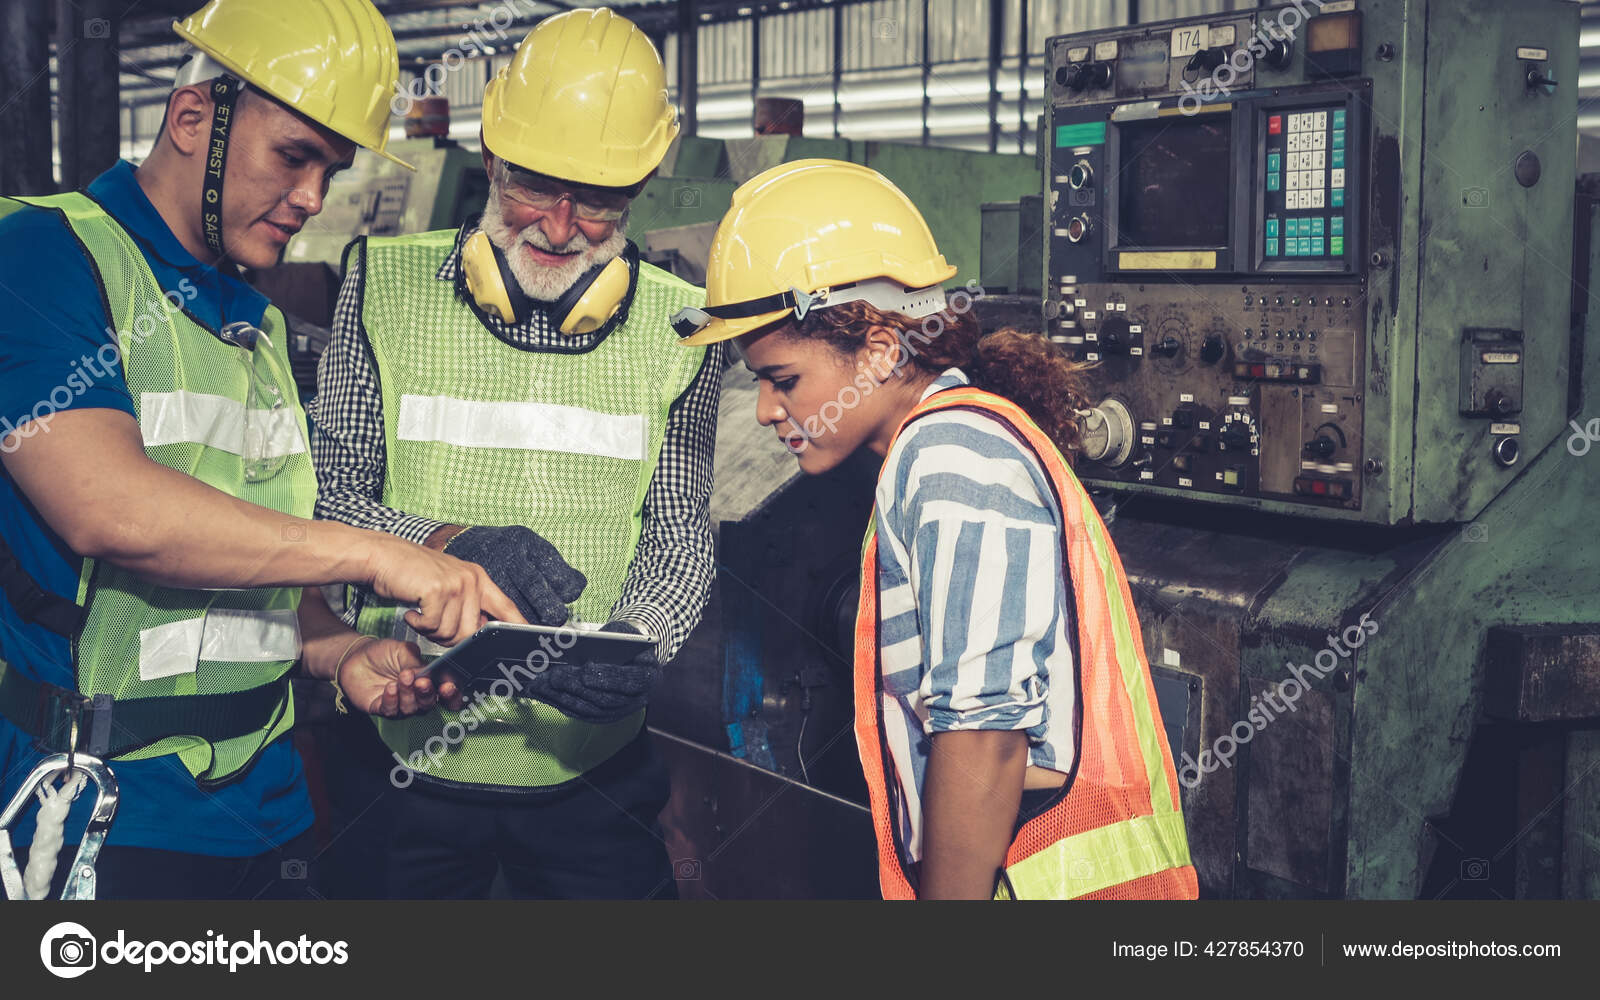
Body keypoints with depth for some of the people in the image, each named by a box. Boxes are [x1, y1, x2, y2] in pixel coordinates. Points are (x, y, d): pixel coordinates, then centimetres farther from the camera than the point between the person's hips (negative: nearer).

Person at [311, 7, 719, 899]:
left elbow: (682, 534, 0)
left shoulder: (680, 325, 1)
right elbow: (328, 493, -3)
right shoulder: (386, 283, -2)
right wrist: (448, 546, -22)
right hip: (404, 752, 0)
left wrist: (637, 645, -20)